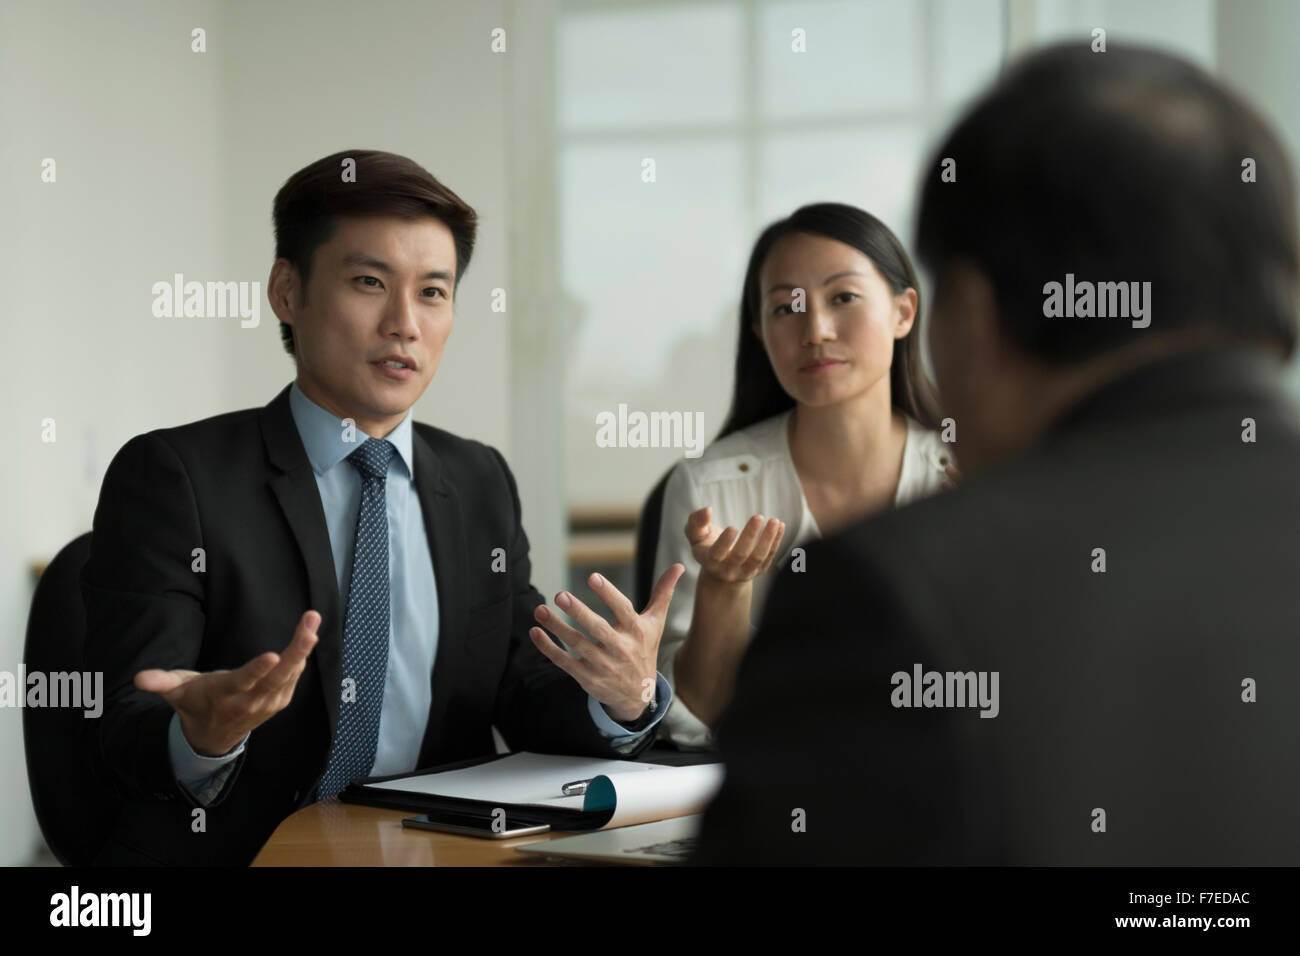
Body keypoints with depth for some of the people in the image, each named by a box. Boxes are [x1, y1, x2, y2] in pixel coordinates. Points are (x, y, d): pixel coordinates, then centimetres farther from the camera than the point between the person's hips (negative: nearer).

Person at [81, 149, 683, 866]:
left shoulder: (482, 483, 13)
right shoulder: (170, 477, -2)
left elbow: (525, 704, 11)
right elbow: (128, 737, -8)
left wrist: (623, 698, -11)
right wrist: (201, 739, -30)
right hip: (237, 857, -2)